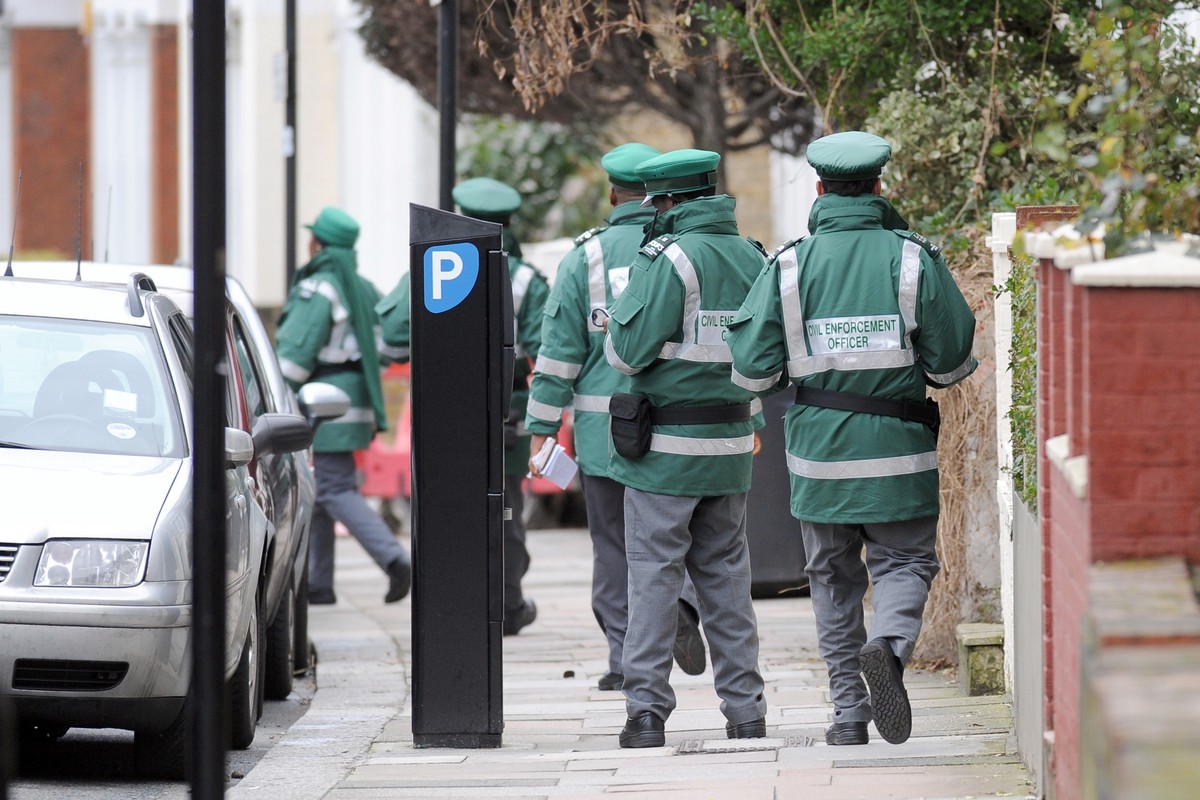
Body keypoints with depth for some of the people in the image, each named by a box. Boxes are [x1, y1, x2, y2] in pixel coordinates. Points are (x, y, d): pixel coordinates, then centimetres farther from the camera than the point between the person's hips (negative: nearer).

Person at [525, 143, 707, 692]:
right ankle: (681, 601, -15)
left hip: (604, 428, -1)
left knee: (614, 545, 8)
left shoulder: (585, 258, -3)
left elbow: (560, 350, -3)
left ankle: (625, 660, 7)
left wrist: (542, 426, 3)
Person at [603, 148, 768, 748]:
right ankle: (744, 710, 10)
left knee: (653, 579, -1)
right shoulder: (752, 259, 8)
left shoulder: (670, 258, -14)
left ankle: (647, 710, -4)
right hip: (730, 449, 6)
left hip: (664, 450, -6)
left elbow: (626, 352, -15)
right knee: (725, 576, 11)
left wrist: (625, 303, 2)